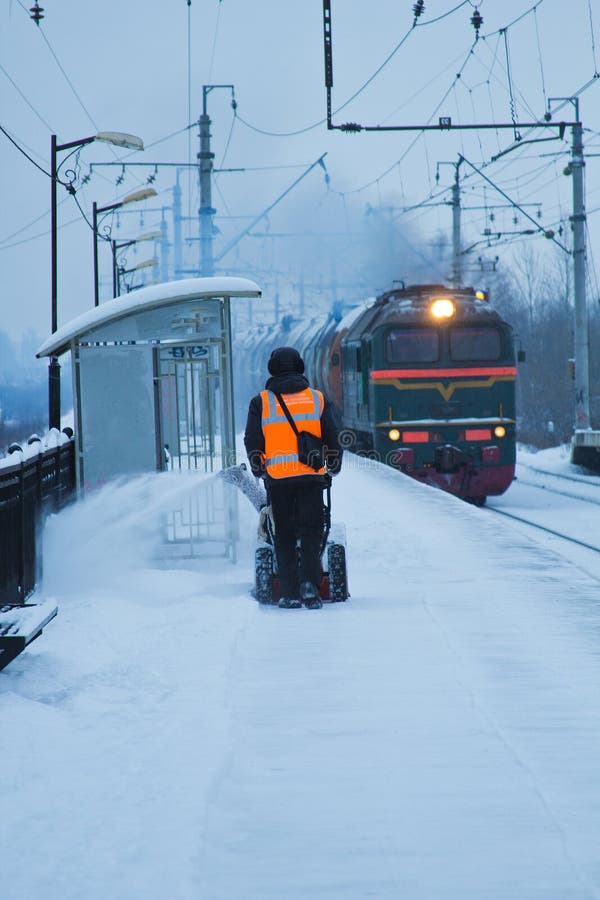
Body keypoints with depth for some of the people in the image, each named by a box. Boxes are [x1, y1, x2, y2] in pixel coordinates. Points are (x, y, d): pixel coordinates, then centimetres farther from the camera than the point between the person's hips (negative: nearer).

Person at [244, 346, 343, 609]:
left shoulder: (261, 402, 3)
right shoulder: (318, 399, 6)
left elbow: (252, 440, 2)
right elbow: (333, 437, 6)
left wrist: (258, 469, 17)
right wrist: (333, 467, 21)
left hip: (277, 477, 0)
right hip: (312, 475, 0)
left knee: (284, 536, 7)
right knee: (310, 532, 5)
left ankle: (290, 593, 3)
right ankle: (309, 583, -14)